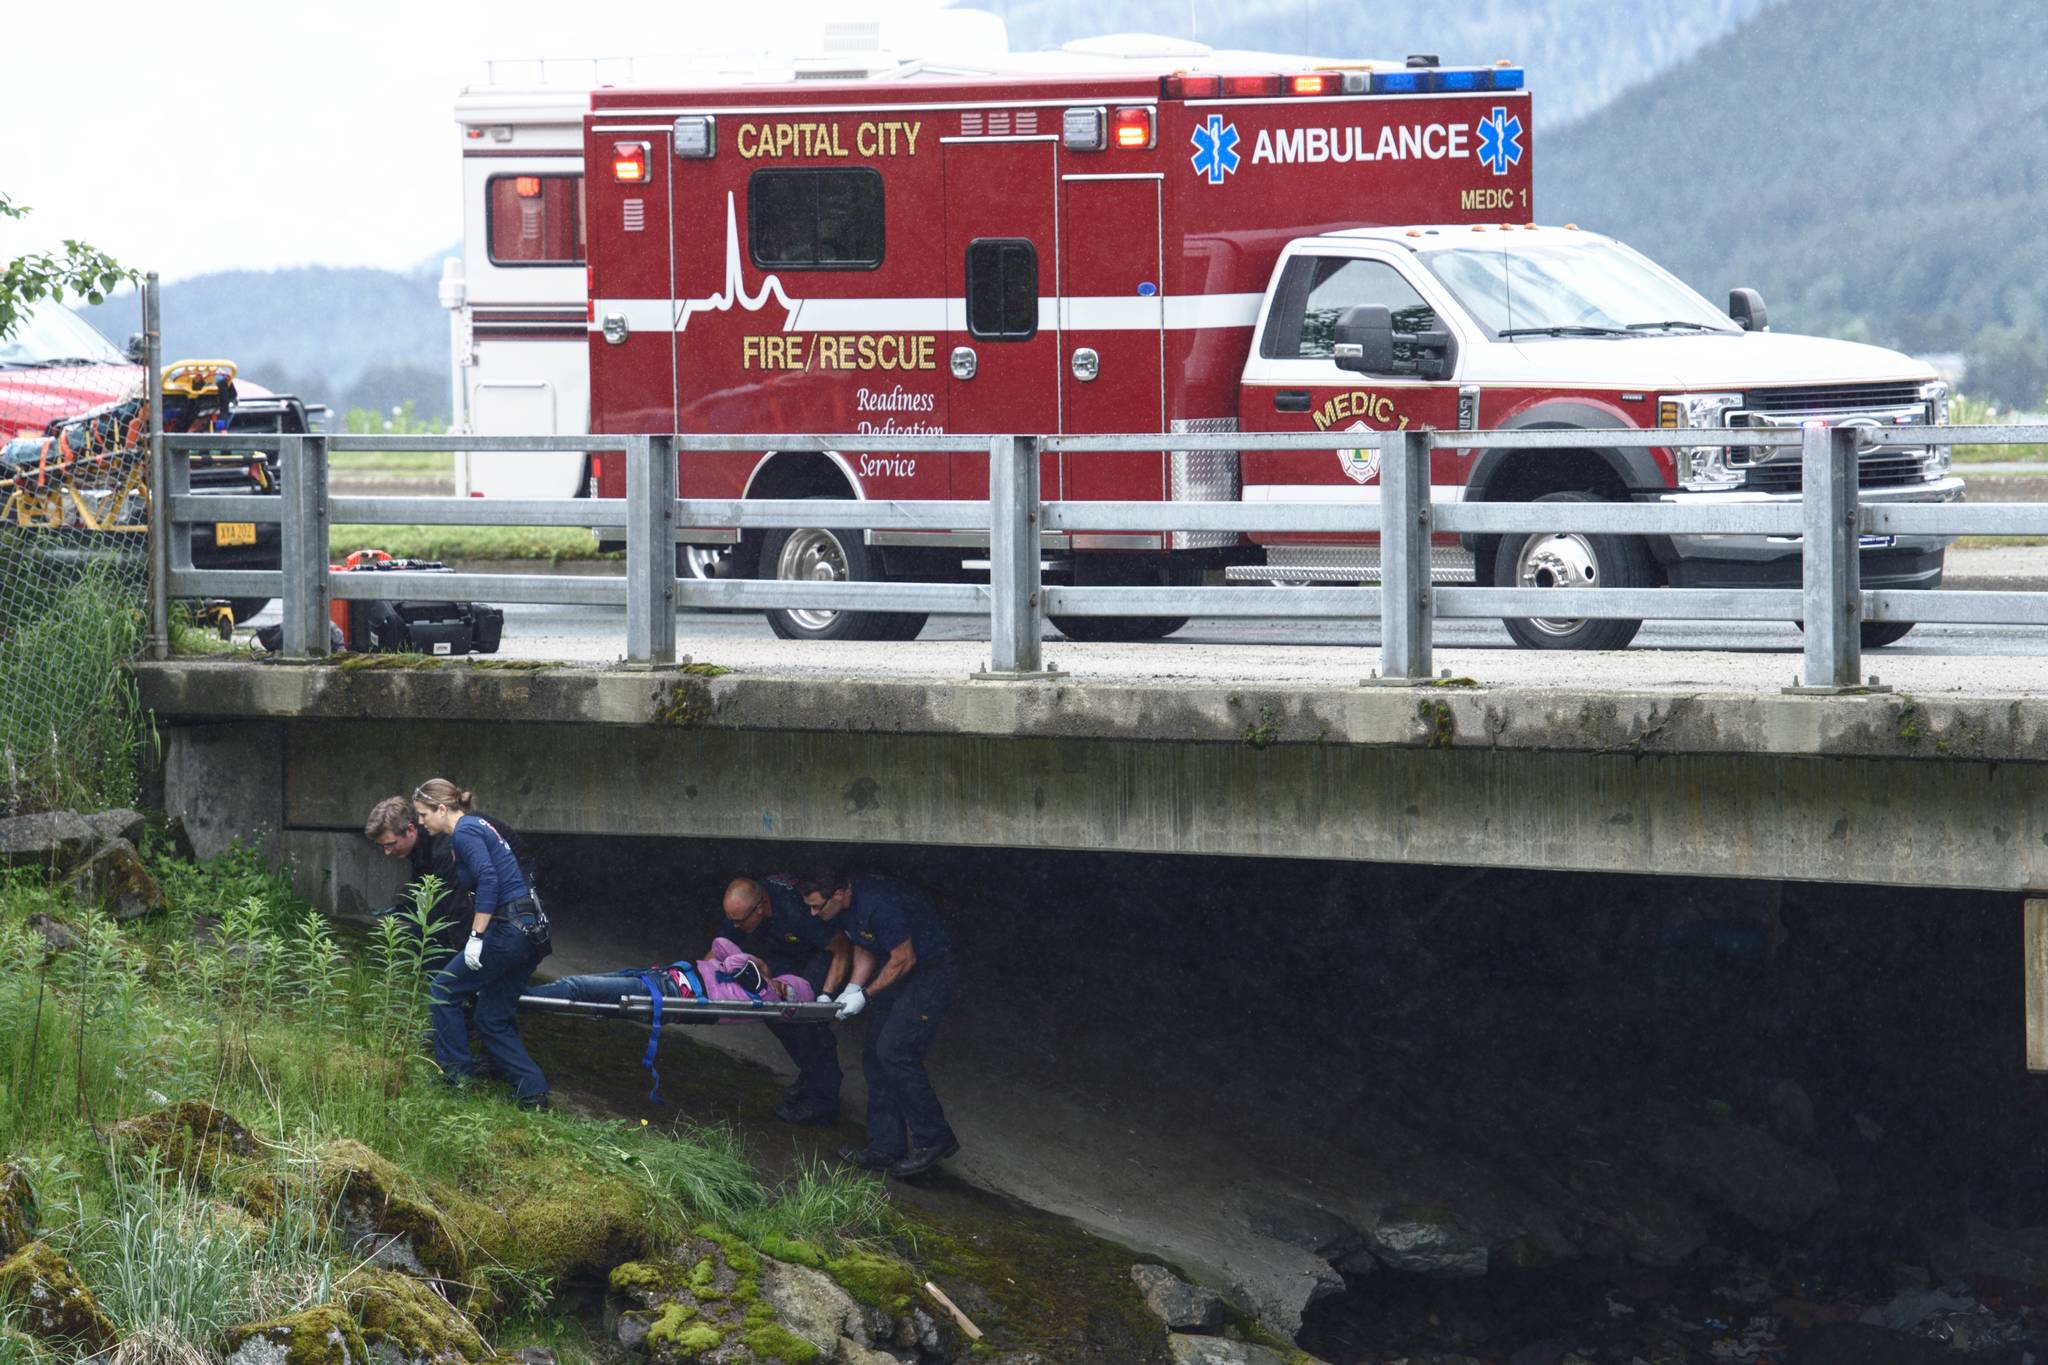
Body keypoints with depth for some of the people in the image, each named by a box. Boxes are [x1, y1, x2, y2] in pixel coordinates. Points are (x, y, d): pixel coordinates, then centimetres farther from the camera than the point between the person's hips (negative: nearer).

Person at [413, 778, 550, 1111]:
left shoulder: (465, 832, -9)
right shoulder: (477, 827, 20)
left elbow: (488, 881, -22)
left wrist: (476, 937, -21)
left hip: (508, 931, -10)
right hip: (532, 931, 10)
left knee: (444, 990, 4)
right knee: (494, 1019, 13)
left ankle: (456, 1071, 9)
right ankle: (533, 1092, 9)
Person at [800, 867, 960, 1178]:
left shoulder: (879, 905, -30)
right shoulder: (844, 908, 0)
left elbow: (903, 960, -22)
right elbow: (864, 953, 12)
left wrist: (864, 995, -16)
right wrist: (830, 996, 1)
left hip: (932, 973, -10)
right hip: (898, 976, 10)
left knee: (894, 1052, -17)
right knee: (874, 1054, 6)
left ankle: (933, 1140, -7)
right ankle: (886, 1146, 10)